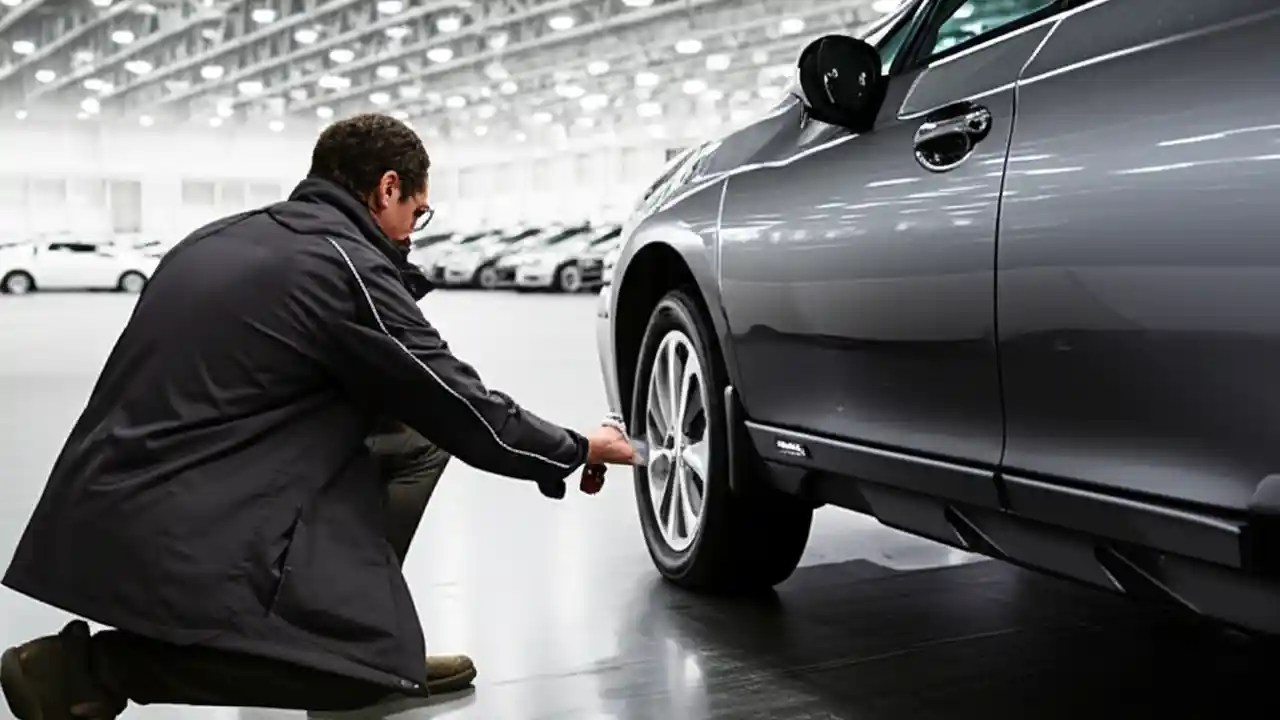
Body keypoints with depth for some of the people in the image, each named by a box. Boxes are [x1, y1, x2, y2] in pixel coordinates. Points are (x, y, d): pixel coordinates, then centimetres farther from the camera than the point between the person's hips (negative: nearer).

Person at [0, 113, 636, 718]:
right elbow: (464, 409, -5)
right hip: (181, 533, -9)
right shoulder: (347, 265, -10)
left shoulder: (224, 236, 14)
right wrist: (577, 450, 12)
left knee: (410, 429, 11)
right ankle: (94, 666, -4)